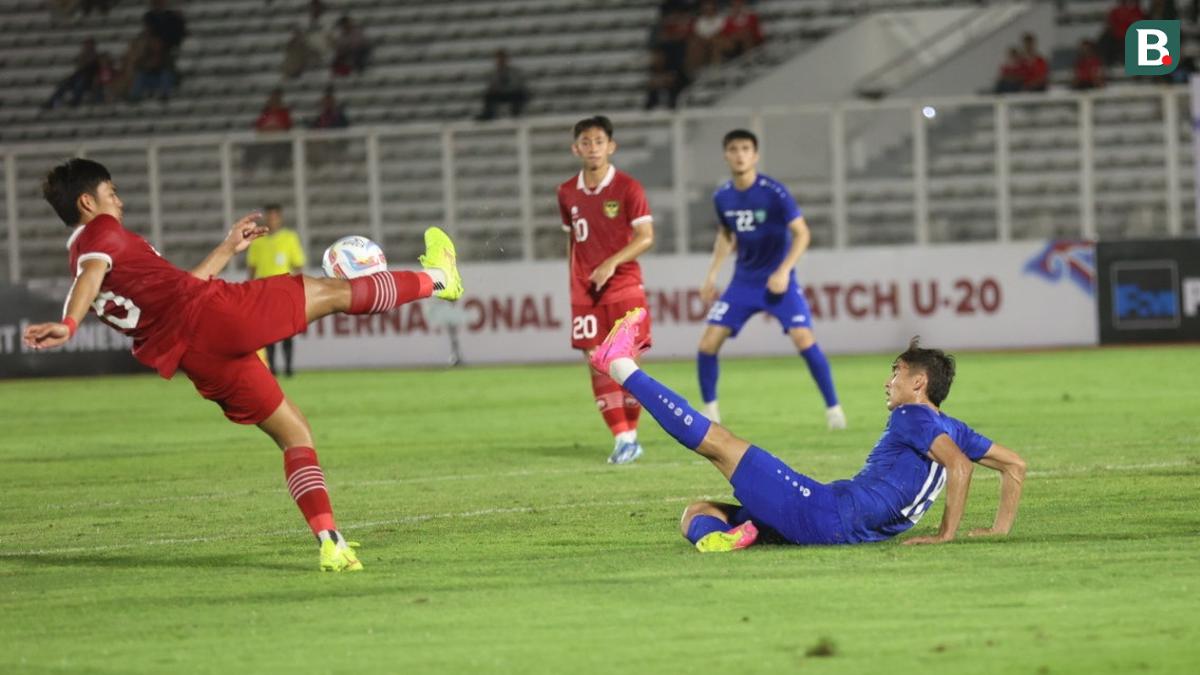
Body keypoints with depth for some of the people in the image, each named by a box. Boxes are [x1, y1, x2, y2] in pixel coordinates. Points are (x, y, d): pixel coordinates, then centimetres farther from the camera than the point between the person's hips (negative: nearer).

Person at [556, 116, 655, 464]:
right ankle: (622, 438, 3)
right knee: (598, 365, -2)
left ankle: (631, 432, 8)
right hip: (585, 292, 4)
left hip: (624, 287, -4)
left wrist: (612, 263, -23)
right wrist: (574, 285, 13)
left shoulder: (627, 187, -6)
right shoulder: (568, 193, 8)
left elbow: (646, 238, -11)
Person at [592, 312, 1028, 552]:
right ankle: (715, 535, -22)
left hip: (825, 510, -9)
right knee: (697, 512, 11)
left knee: (719, 442, -3)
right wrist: (1000, 529, 22)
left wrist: (947, 534, -21)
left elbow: (960, 465, -22)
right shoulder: (950, 430, 22)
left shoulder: (912, 418, -5)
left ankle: (620, 366, 1)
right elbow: (1015, 464, 26)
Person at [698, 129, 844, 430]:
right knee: (708, 343, -5)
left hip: (778, 279, -4)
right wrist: (712, 275, 11)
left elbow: (801, 233, -12)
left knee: (803, 338, -20)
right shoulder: (722, 197, -1)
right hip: (743, 280, 4)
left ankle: (833, 408, -7)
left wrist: (783, 271, -22)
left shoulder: (774, 192, -16)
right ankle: (709, 410, 14)